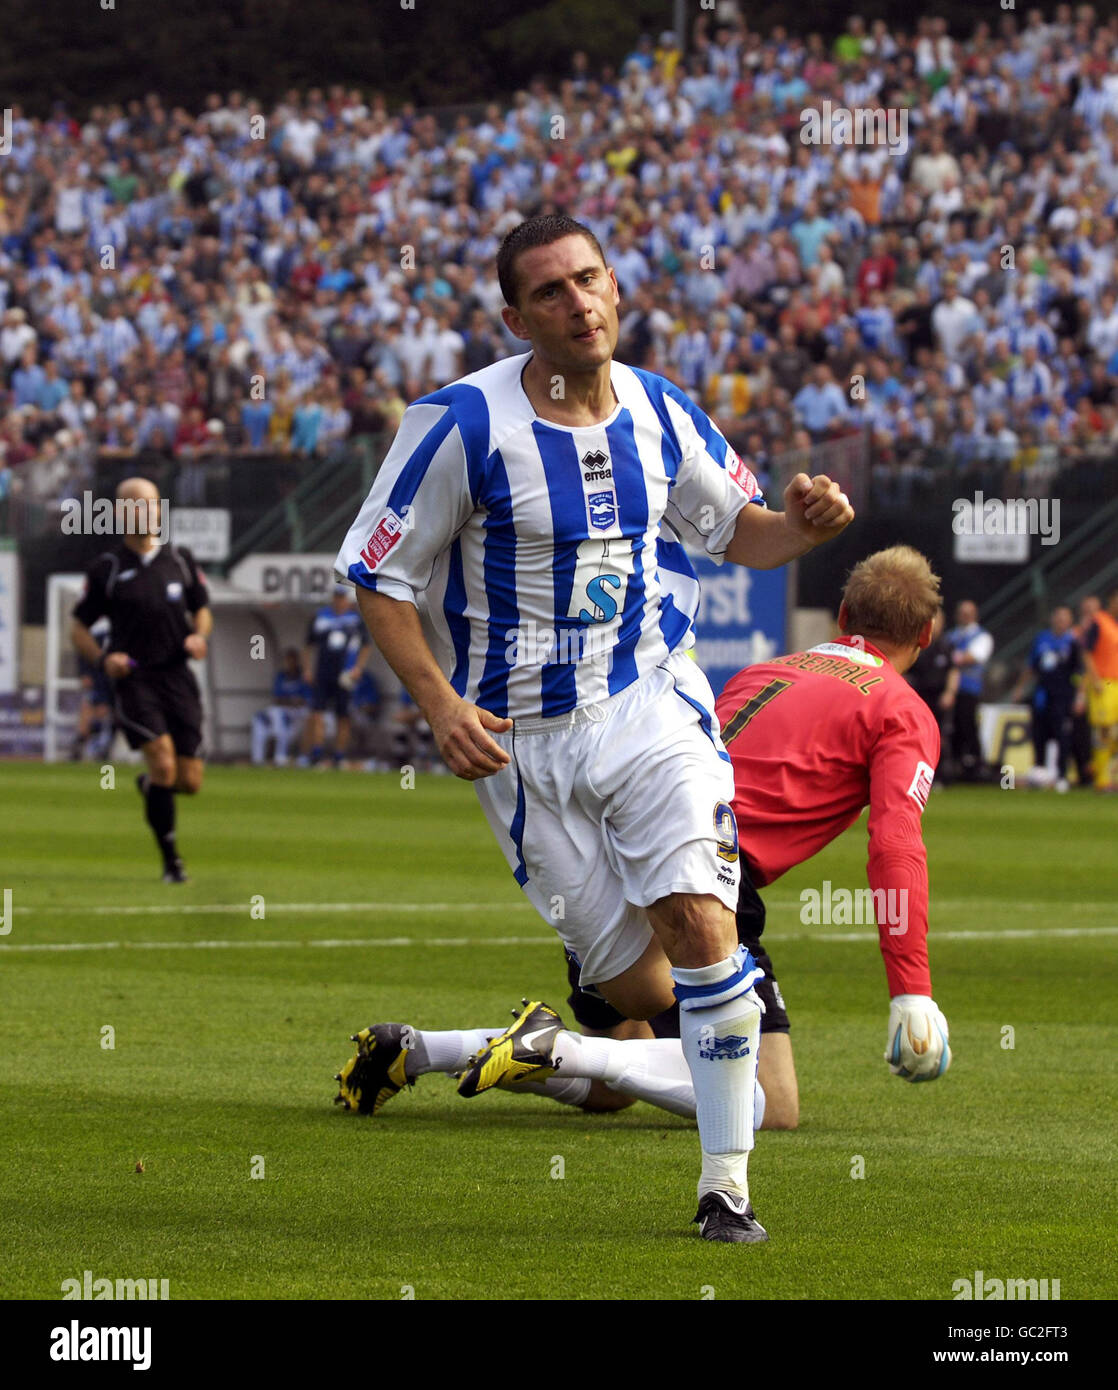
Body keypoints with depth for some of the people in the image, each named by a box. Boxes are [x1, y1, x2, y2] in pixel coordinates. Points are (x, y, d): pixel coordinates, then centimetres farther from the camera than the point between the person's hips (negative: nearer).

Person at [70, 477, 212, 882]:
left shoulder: (180, 560, 9)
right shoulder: (107, 568, 0)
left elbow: (201, 609, 21)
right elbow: (79, 628, 6)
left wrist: (200, 636, -1)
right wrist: (103, 658, -13)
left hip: (177, 677, 4)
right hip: (134, 680, -3)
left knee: (190, 782, 0)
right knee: (164, 764, -21)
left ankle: (148, 785, 38)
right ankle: (171, 860, -7)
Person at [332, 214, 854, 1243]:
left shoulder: (659, 412, 1)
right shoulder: (463, 423, -12)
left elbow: (732, 528, 17)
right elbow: (379, 575, -6)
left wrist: (800, 525, -6)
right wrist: (440, 704, -18)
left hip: (651, 702, 2)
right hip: (523, 734, -2)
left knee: (701, 930, -17)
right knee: (640, 988, -2)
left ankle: (727, 1184, -7)